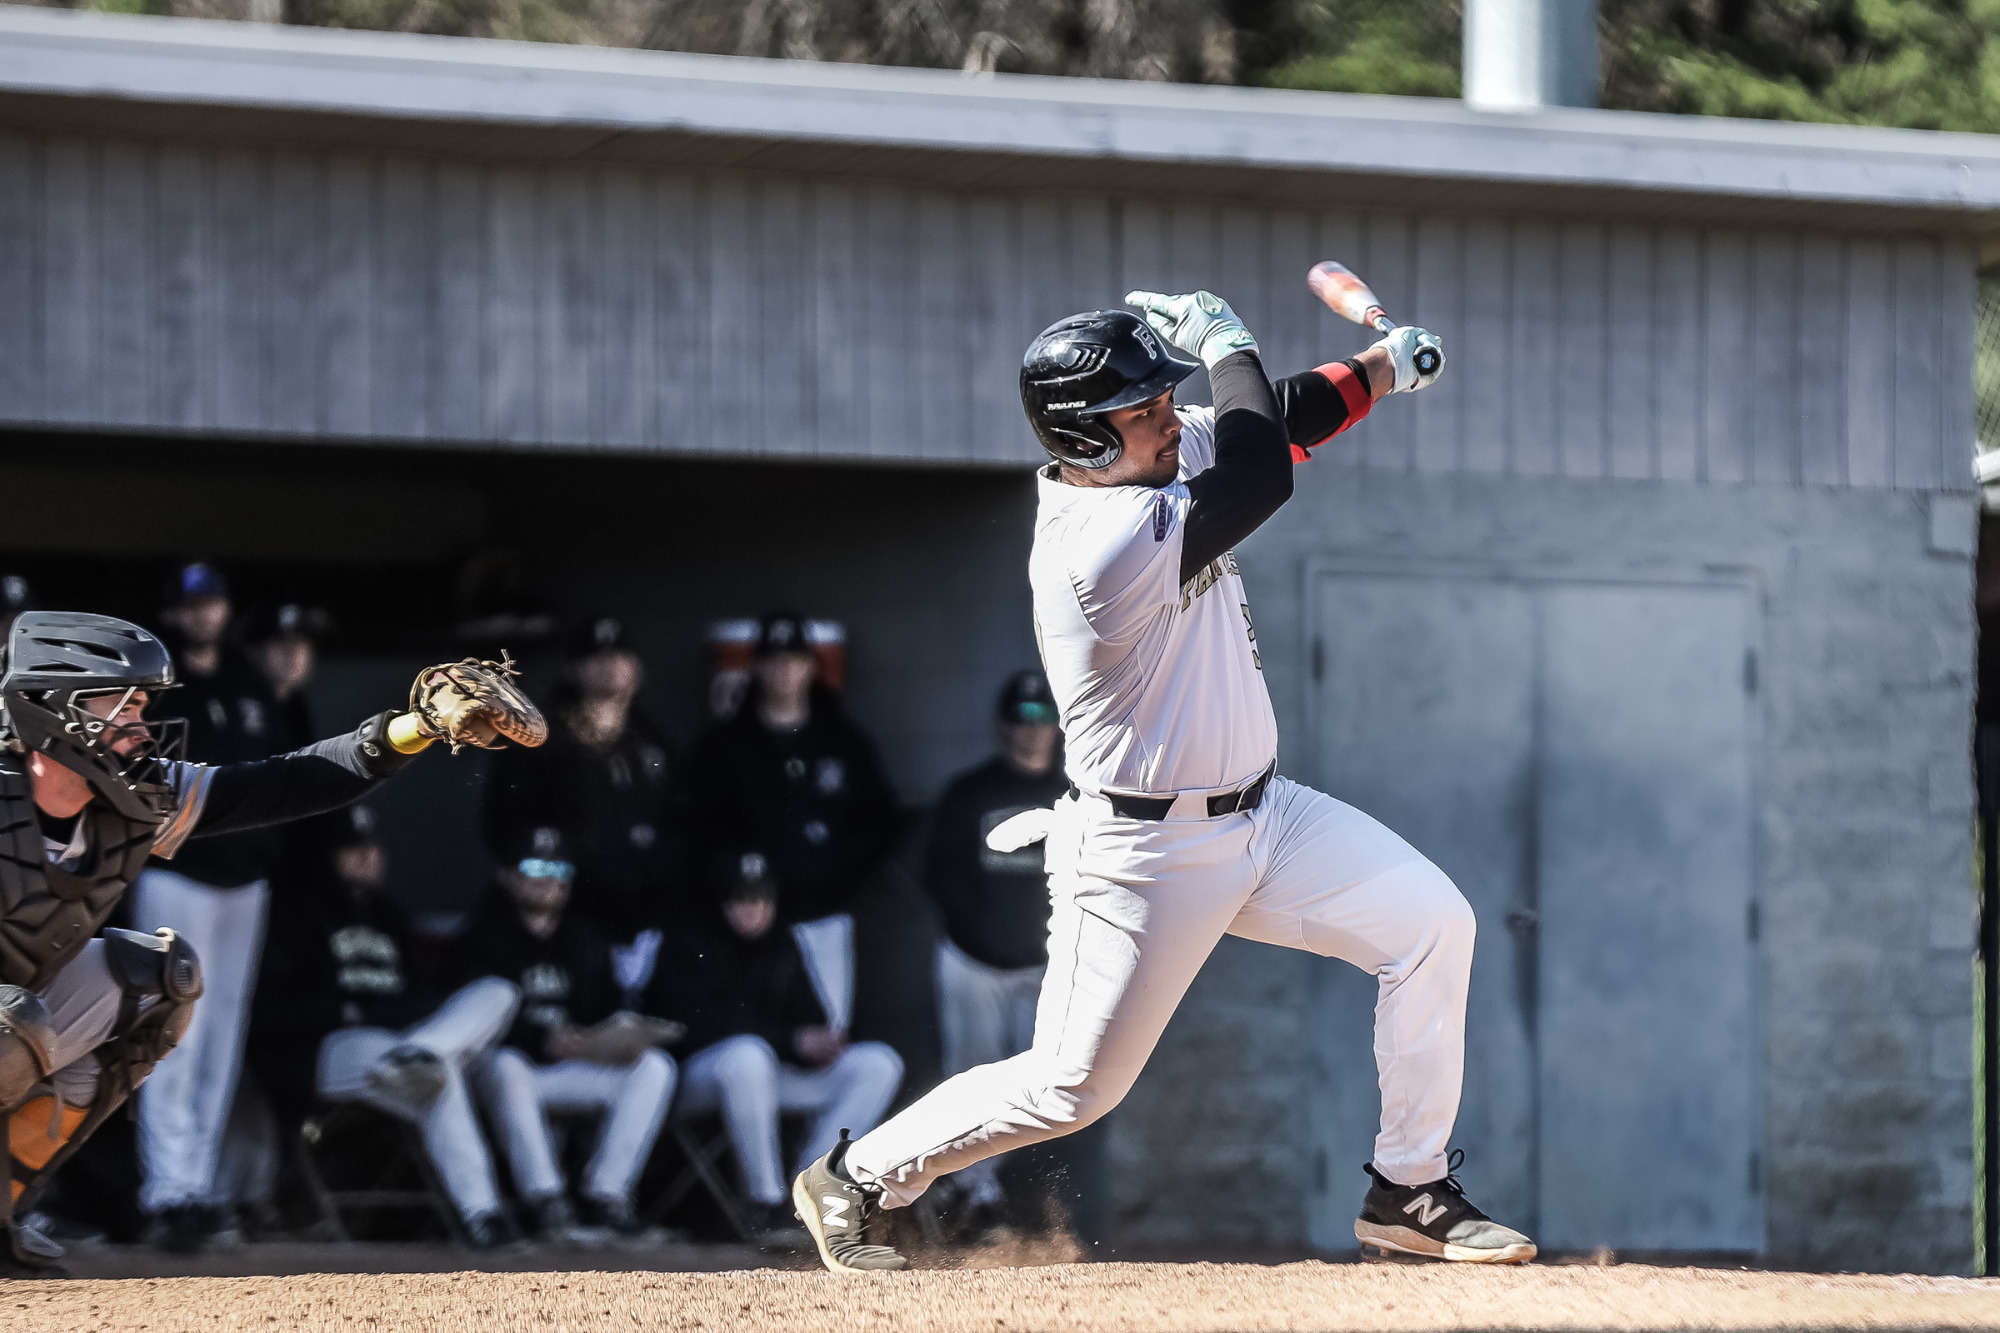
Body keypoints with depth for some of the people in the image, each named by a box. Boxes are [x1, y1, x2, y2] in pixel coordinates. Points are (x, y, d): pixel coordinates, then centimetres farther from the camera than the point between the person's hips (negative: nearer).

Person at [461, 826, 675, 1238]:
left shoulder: (585, 937, 19)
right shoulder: (485, 937, 2)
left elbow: (605, 1009, 14)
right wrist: (543, 1039, -29)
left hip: (574, 1066, 5)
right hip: (517, 1060, -5)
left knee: (655, 1065, -19)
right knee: (507, 1067, -40)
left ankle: (605, 1192, -21)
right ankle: (545, 1196, -40)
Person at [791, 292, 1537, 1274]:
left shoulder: (1157, 457, -2)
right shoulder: (1101, 546, -30)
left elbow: (1279, 420, 14)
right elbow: (1260, 475, -26)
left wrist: (1384, 368, 1)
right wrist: (1225, 342, -13)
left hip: (1260, 815, 8)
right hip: (1144, 855, -8)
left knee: (1431, 922, -5)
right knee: (1070, 1090, -1)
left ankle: (1407, 1191, 5)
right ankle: (852, 1178, 20)